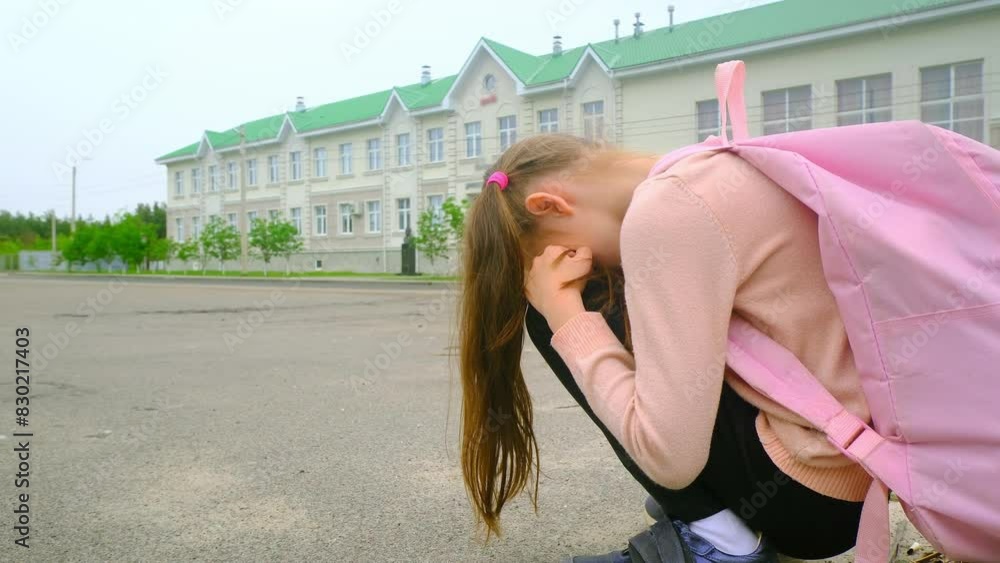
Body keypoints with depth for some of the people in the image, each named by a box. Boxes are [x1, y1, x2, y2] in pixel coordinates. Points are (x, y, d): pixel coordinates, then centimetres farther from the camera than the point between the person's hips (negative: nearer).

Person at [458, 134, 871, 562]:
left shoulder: (664, 216, -21)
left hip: (810, 495, -9)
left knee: (566, 310, -4)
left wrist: (563, 311, -12)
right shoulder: (711, 170, 7)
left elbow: (669, 454, -22)